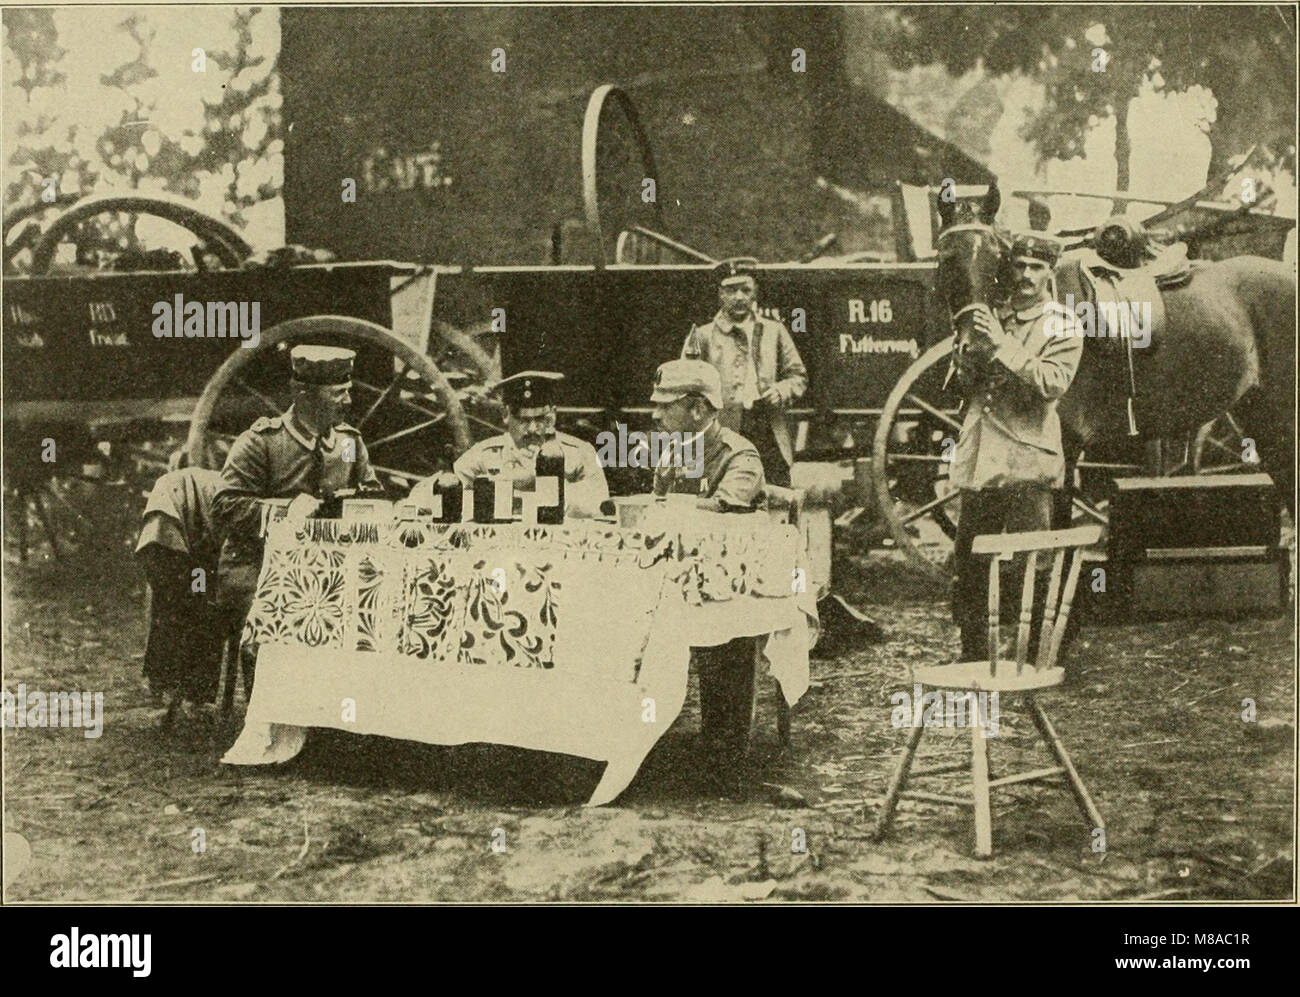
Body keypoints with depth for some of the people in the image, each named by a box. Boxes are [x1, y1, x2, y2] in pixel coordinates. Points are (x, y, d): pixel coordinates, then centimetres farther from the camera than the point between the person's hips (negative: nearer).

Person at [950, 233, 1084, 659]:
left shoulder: (1061, 326, 0)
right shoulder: (996, 317, 18)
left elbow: (1052, 383, -15)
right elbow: (967, 382, 18)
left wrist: (1003, 345, -19)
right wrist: (975, 349, -2)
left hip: (1026, 458, -6)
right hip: (980, 459, 6)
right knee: (969, 563, 9)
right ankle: (973, 653, 19)